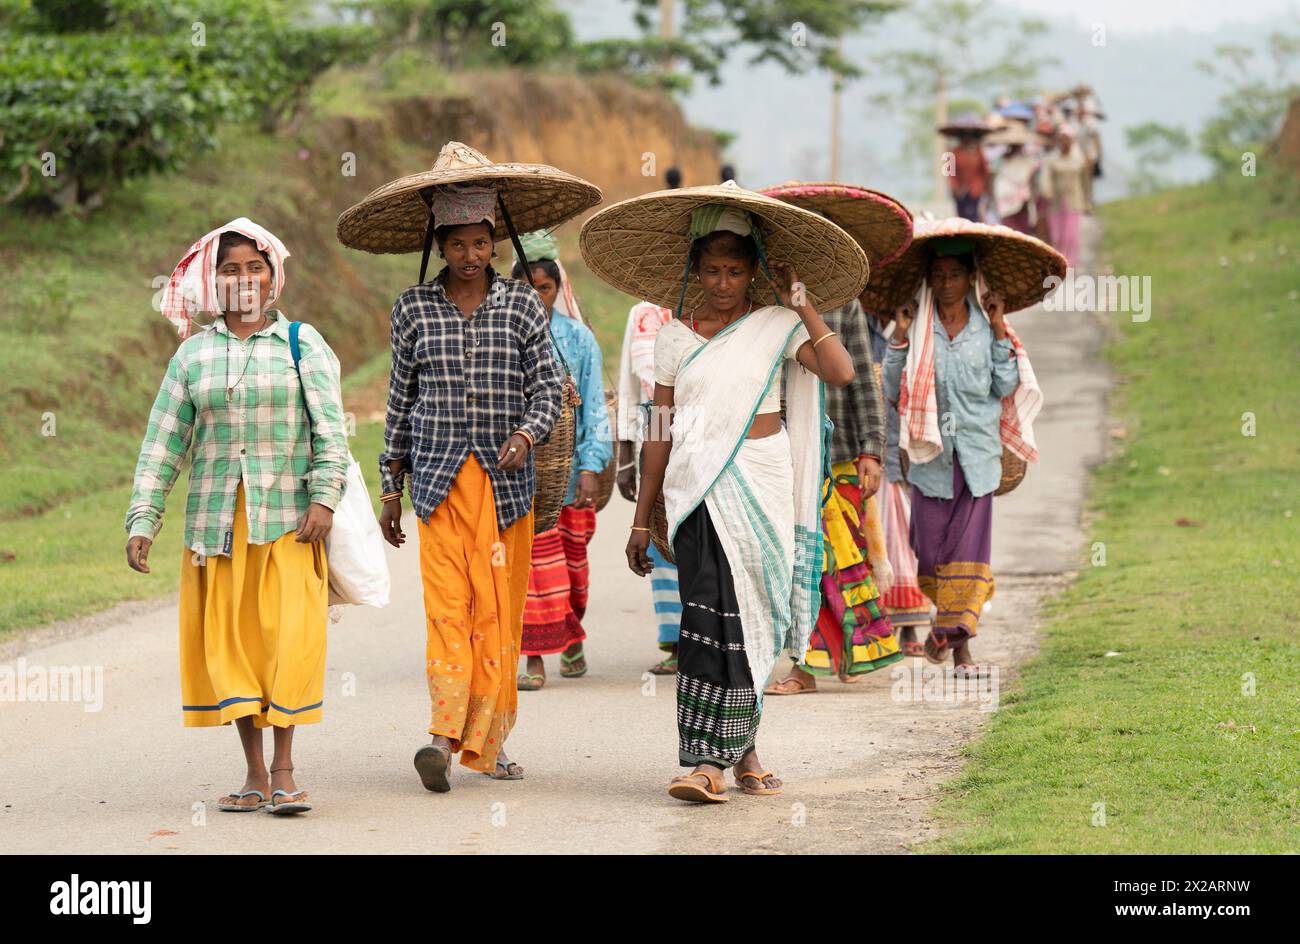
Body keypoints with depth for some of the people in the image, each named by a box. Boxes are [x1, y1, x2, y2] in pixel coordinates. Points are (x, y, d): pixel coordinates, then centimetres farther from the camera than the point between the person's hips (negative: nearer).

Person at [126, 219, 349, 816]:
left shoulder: (303, 344, 5)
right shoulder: (194, 352, 10)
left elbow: (330, 429, -1)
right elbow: (163, 443, 8)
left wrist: (324, 496, -14)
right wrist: (143, 520, 1)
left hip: (287, 518, -2)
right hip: (216, 518, 2)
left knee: (289, 636, -11)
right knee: (229, 641, 1)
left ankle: (283, 770, -4)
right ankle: (253, 773, 8)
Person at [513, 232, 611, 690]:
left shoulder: (578, 338, 4)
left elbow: (594, 407, 4)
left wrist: (591, 466, -4)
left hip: (567, 461, 1)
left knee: (572, 558, 10)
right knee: (533, 559, -8)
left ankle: (571, 640, 30)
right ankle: (535, 656, -4)